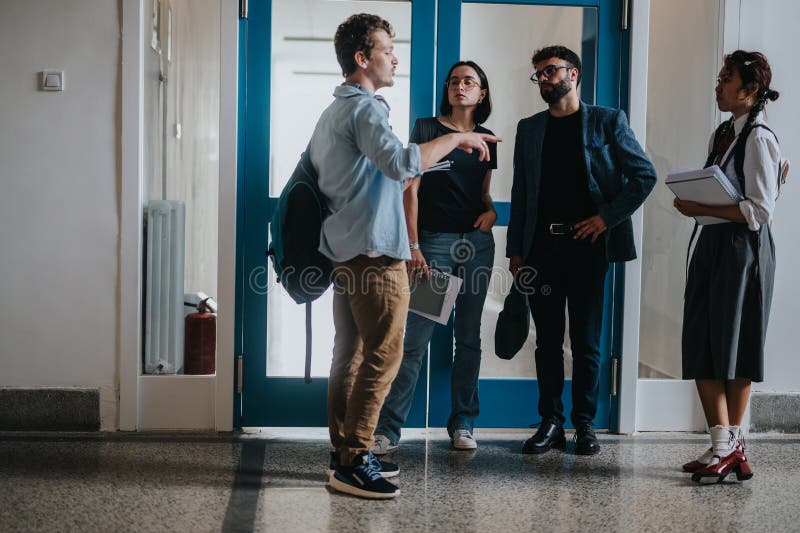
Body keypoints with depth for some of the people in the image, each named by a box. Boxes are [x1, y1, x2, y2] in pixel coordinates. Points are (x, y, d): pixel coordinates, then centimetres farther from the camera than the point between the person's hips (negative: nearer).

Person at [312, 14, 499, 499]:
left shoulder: (332, 113, 20)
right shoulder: (365, 108, -12)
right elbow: (401, 162, -28)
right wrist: (456, 139, -18)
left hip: (344, 252, 10)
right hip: (374, 253, -10)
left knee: (350, 354, 12)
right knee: (383, 355, -8)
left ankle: (345, 453, 17)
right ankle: (354, 463, -7)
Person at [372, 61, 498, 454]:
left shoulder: (486, 139, 13)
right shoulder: (427, 129, -1)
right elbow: (411, 190, -6)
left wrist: (492, 210, 0)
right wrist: (413, 247, -14)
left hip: (477, 242, 5)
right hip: (435, 240, -5)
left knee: (469, 337, 7)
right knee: (416, 337, -8)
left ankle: (462, 425, 16)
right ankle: (388, 428, -4)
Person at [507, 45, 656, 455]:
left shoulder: (607, 121, 4)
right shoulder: (529, 129, 14)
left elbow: (644, 175, 2)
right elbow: (520, 193, 13)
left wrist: (608, 216, -7)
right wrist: (515, 249, 8)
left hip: (587, 243, -3)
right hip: (541, 246, 3)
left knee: (586, 341, 3)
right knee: (547, 341, 6)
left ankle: (584, 425, 12)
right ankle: (550, 423, 13)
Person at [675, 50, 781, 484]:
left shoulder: (759, 139, -12)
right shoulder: (722, 134, 15)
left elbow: (760, 210, -17)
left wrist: (702, 208, -18)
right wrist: (693, 205, 2)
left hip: (743, 249, -8)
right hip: (712, 245, 9)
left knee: (733, 348, -2)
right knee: (702, 348, 4)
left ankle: (730, 444, 8)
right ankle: (725, 446, 10)